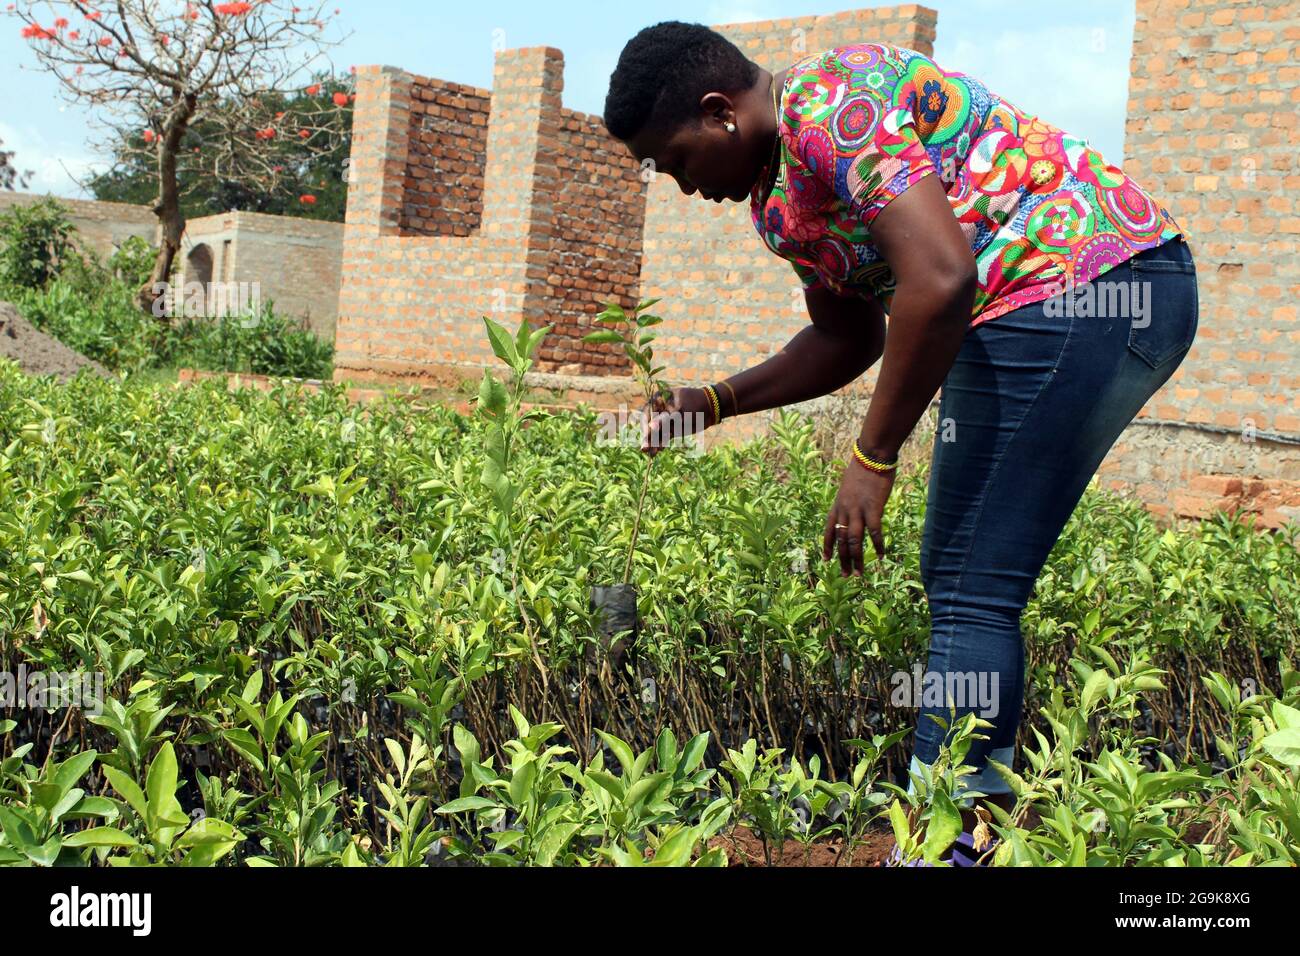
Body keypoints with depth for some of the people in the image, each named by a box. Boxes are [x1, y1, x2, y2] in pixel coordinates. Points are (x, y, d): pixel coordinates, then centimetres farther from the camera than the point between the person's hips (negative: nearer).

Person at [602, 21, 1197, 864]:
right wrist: (714, 403, 13)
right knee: (958, 581, 12)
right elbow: (849, 337, 24)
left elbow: (939, 276, -27)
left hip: (1081, 294, -11)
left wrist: (872, 460, -20)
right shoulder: (776, 195, 15)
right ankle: (981, 802, 19)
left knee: (970, 593, -12)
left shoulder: (828, 102, -16)